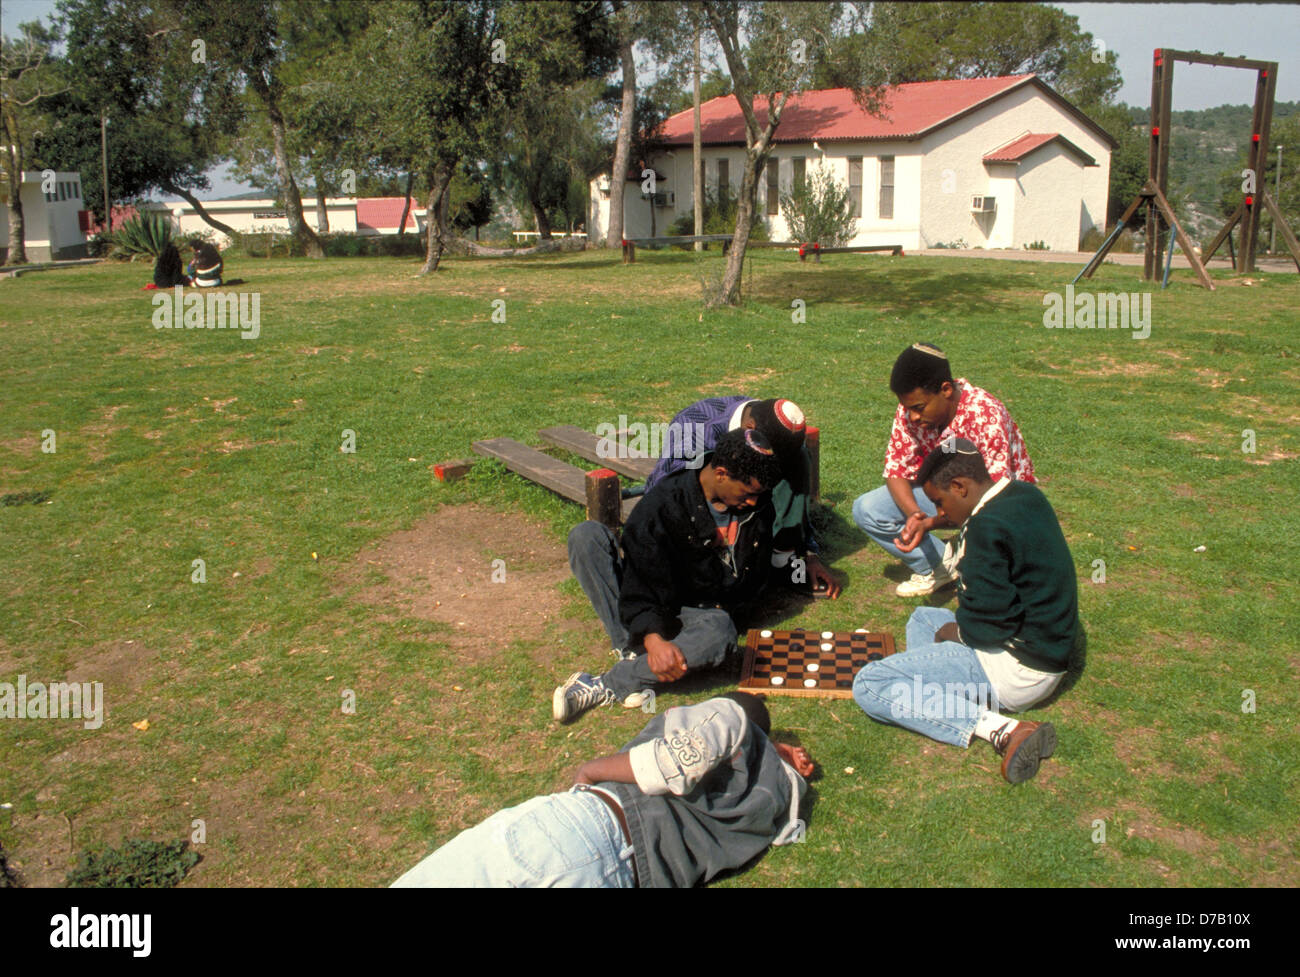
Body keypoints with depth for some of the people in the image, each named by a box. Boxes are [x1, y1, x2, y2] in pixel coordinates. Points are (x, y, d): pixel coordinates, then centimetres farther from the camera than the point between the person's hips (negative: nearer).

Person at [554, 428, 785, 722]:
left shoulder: (758, 505, -3)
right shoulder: (664, 504, -19)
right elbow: (641, 583, -24)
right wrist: (652, 638, -35)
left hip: (706, 611, 2)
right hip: (651, 608, -2)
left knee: (719, 633, -39)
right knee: (586, 535, -25)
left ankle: (602, 687, -35)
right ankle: (632, 653, -32)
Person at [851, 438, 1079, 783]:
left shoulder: (988, 526, -23)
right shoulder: (1025, 495, 6)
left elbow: (990, 624, -23)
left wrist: (956, 631, -3)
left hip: (1019, 670, -10)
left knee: (869, 686, -12)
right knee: (923, 619, 31)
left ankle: (1001, 730, -20)